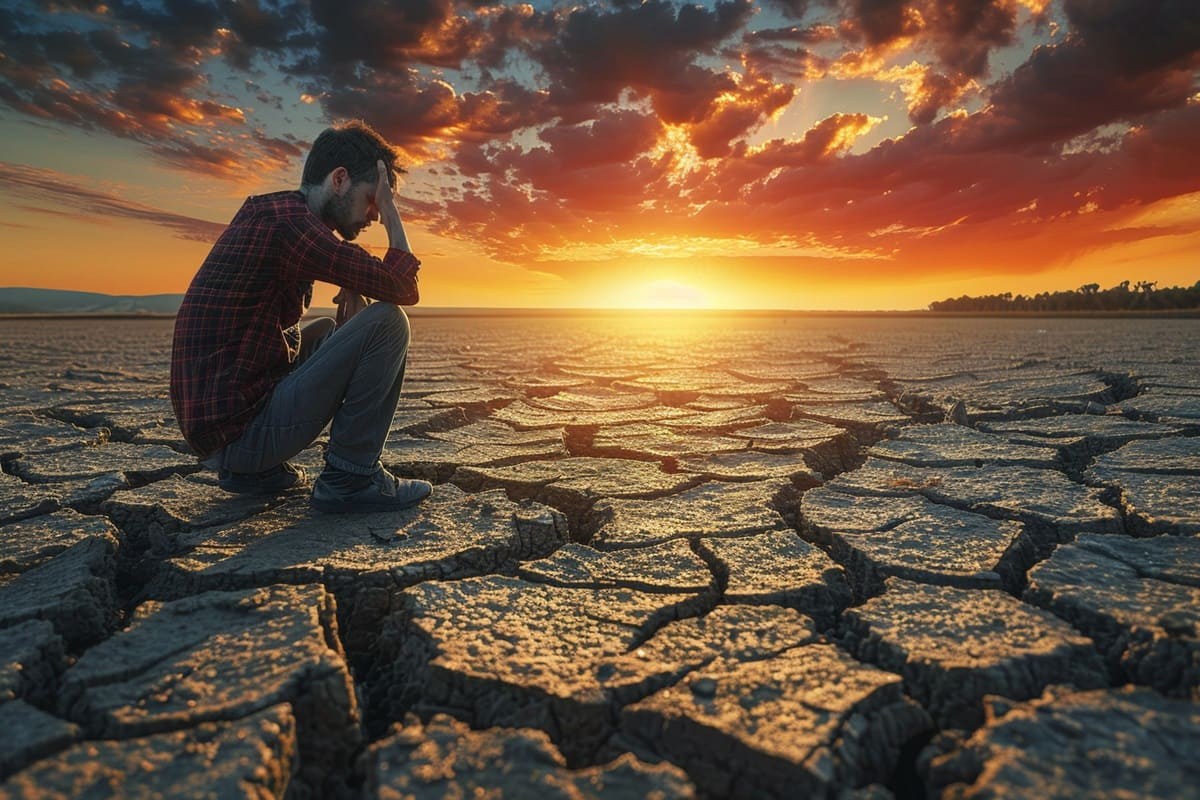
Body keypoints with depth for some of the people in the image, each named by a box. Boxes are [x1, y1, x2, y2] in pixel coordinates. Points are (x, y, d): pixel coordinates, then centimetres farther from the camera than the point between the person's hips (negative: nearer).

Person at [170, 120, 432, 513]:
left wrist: (350, 287, 5)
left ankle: (253, 469, 19)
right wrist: (390, 211, -1)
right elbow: (403, 289, -15)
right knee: (387, 322, -12)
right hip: (240, 431, -10)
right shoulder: (286, 219, -15)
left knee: (327, 331, 29)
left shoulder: (266, 213, 15)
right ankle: (350, 477, -5)